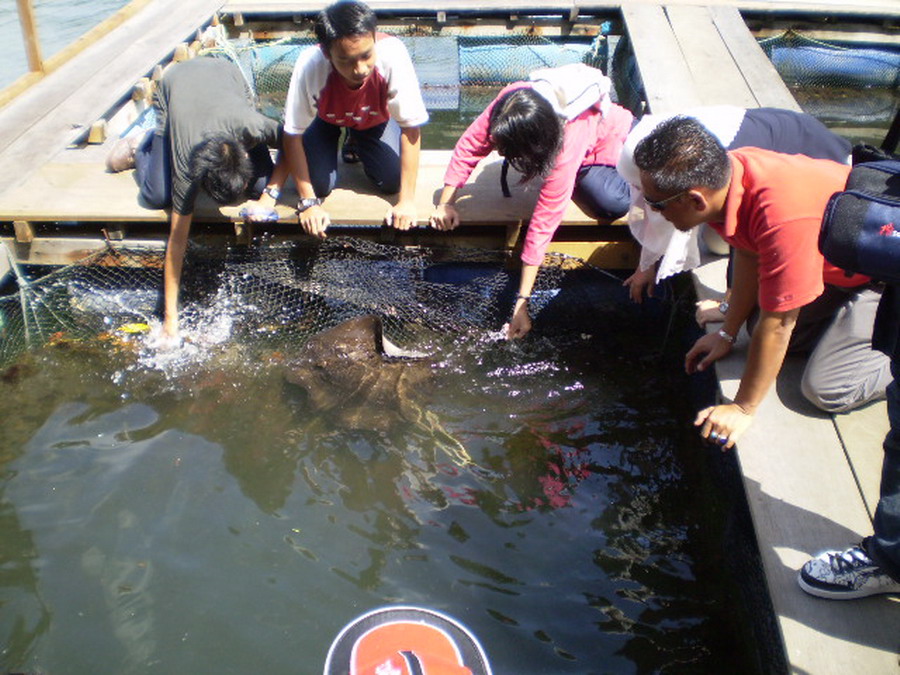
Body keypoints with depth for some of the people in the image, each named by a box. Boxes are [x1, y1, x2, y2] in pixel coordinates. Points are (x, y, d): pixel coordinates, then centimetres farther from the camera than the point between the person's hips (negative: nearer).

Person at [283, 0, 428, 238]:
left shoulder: (392, 54, -41)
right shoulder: (310, 64, -40)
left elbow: (411, 128, -32)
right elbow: (293, 135, -28)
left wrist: (407, 201, -32)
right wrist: (308, 203, -29)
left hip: (376, 118, 1)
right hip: (327, 118, 0)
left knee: (392, 182, -13)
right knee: (320, 185, -16)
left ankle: (356, 145, 19)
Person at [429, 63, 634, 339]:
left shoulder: (566, 146, -43)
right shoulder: (509, 102, -34)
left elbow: (544, 223, -42)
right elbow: (470, 144, -20)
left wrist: (522, 302, -40)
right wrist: (446, 203, -25)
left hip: (608, 135, -5)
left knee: (612, 204, -28)